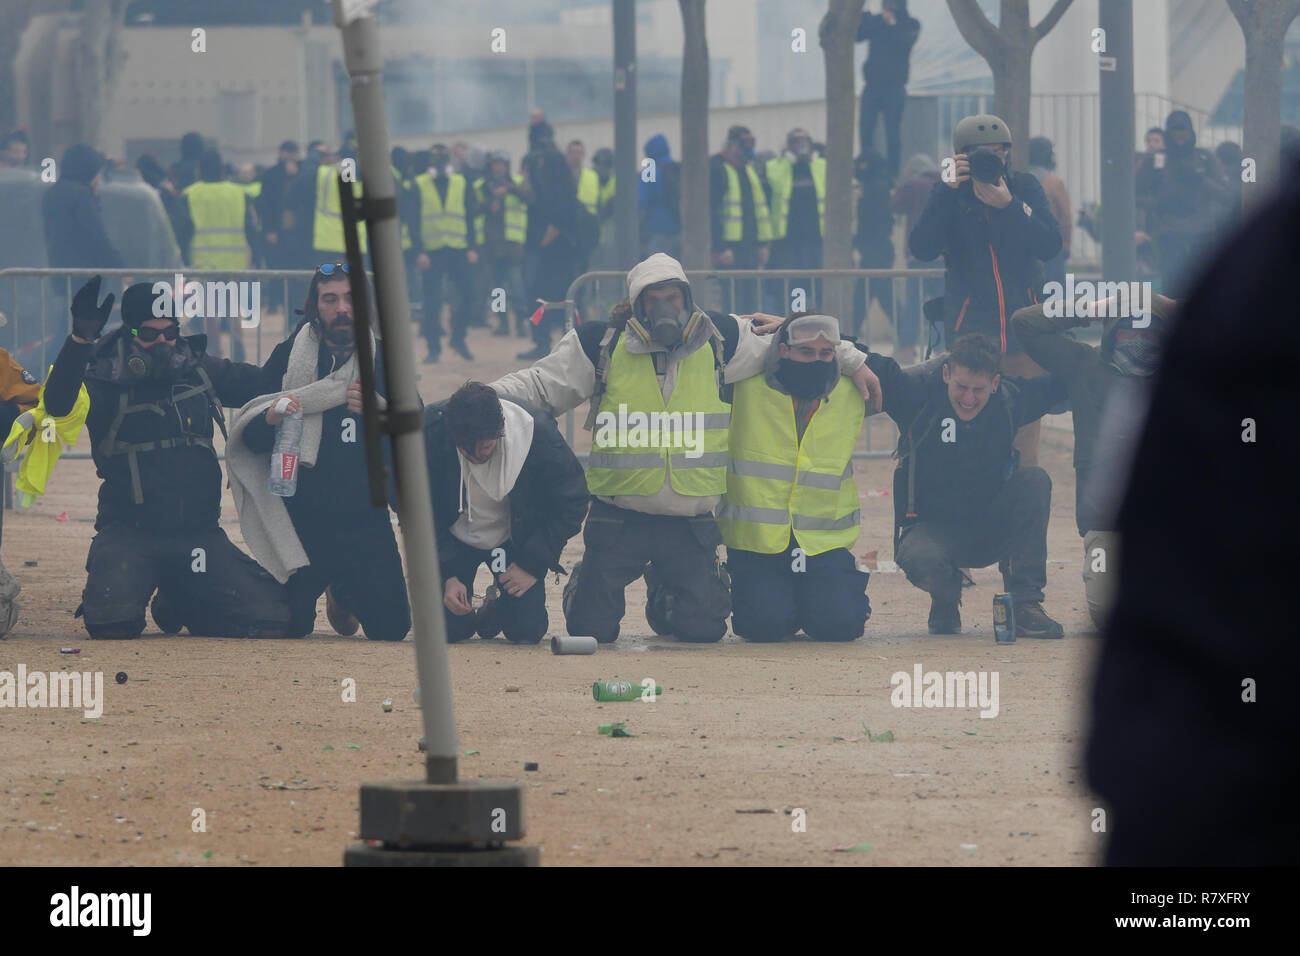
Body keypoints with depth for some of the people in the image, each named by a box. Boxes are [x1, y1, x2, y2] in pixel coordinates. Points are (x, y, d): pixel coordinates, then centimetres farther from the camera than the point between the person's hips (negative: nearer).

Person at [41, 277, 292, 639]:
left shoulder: (196, 368, 9)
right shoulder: (106, 379, -6)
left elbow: (265, 384, 17)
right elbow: (58, 404, -25)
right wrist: (80, 339, -37)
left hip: (199, 534, 4)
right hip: (130, 533, -4)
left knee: (269, 619, -11)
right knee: (111, 623, -29)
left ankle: (179, 603, 19)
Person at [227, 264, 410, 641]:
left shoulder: (383, 362, 2)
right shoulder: (287, 358, 0)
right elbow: (251, 440, -1)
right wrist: (270, 419, -24)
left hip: (365, 521, 0)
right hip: (301, 521, 0)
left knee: (391, 630, -3)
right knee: (287, 629, -1)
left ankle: (344, 592, 32)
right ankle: (324, 589, 35)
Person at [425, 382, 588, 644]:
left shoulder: (538, 433, -28)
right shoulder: (430, 433, -27)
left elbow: (571, 504, -13)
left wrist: (532, 565, -16)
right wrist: (447, 575, -20)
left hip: (515, 541, 0)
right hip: (455, 540, 0)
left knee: (527, 631, -12)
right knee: (447, 628, -14)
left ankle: (495, 609, 24)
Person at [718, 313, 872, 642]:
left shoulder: (851, 396, 5)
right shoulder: (747, 390, -3)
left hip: (826, 544, 2)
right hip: (757, 541, -2)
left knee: (840, 625, -16)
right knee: (766, 624, -19)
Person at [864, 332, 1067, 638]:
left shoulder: (1011, 399, -7)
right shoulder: (918, 392, -14)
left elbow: (1061, 383, 9)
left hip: (991, 529, 3)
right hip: (932, 528, -3)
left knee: (1035, 480, -24)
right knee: (921, 561, -37)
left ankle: (1025, 605, -20)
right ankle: (946, 599, 5)